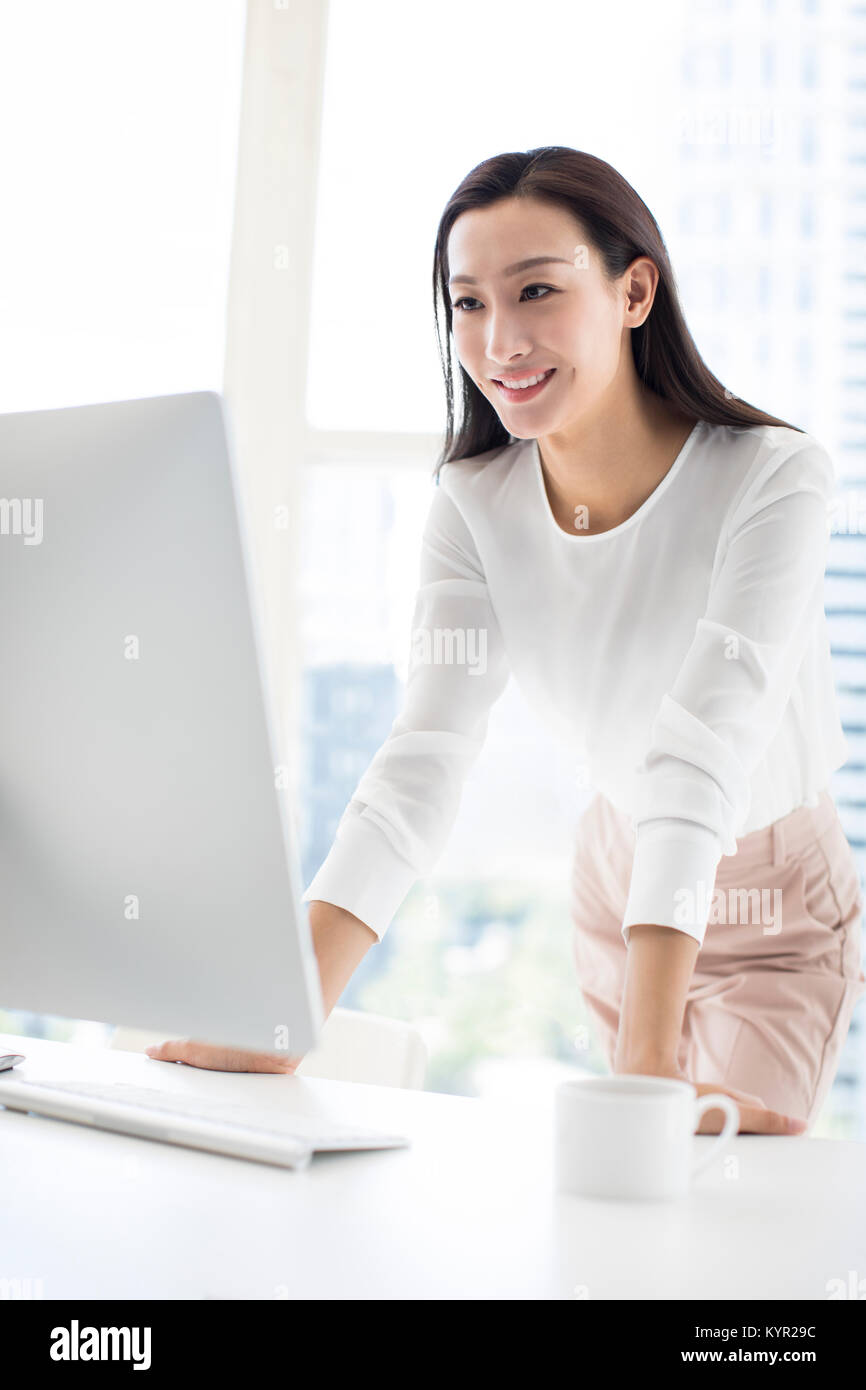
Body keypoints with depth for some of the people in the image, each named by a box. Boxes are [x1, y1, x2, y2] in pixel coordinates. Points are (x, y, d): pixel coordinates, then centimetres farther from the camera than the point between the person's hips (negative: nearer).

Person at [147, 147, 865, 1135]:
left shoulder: (772, 478, -26)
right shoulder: (474, 505, -15)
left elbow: (701, 757, -36)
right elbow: (422, 764, -24)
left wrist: (649, 1054, -45)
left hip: (779, 901, -3)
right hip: (619, 870, 3)